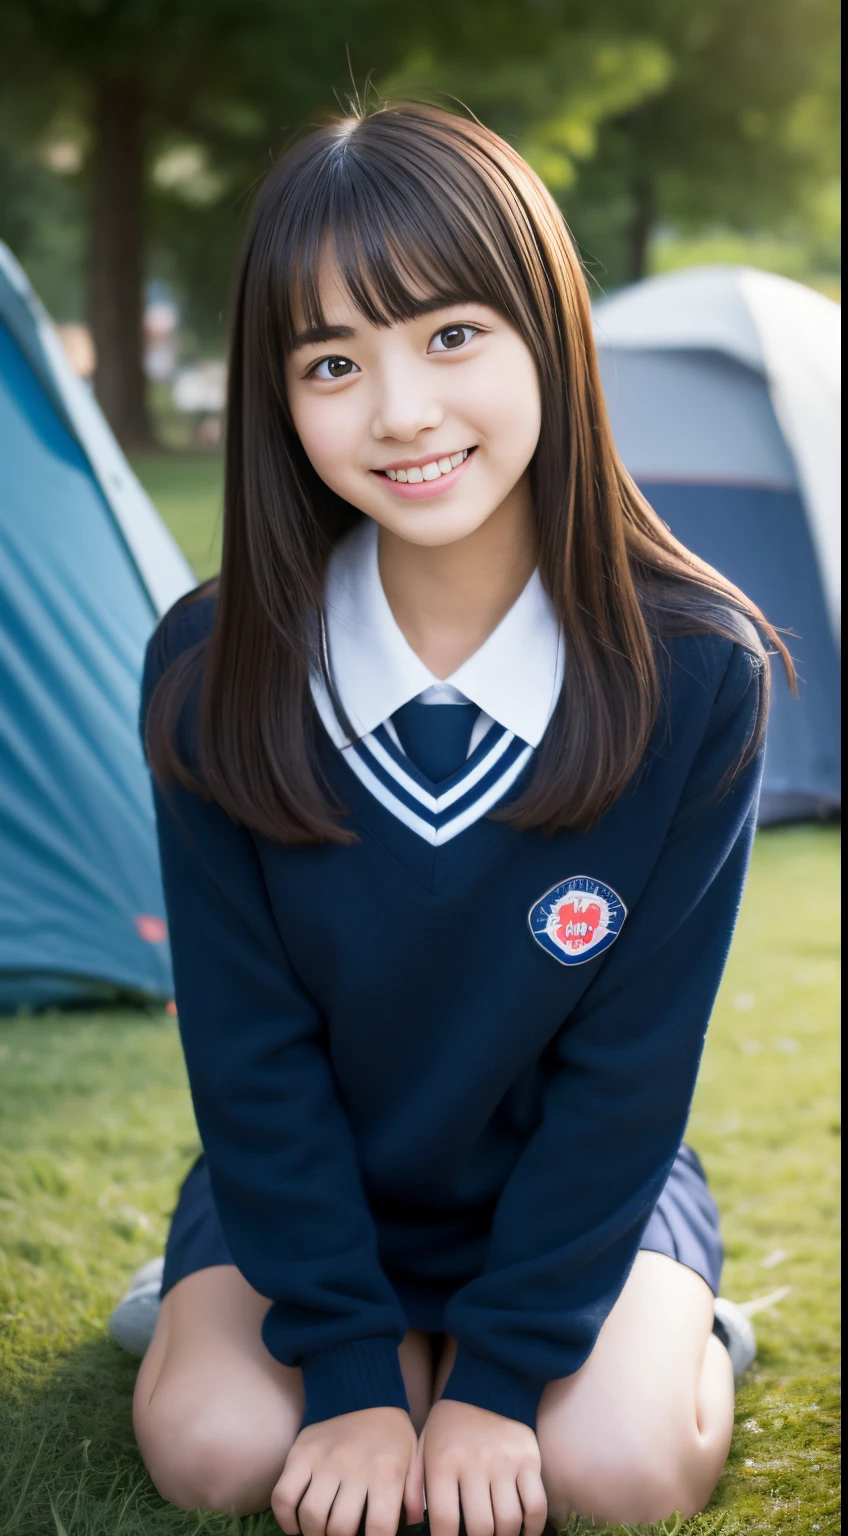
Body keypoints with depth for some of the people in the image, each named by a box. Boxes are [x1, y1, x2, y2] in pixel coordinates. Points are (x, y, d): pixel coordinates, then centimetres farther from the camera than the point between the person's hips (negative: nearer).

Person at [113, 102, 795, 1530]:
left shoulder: (697, 669, -22)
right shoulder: (212, 674, -19)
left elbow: (632, 1061, -16)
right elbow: (251, 1049, -13)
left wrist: (497, 1379, -18)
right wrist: (353, 1379, -17)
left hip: (582, 1181, -1)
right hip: (310, 1184, 1)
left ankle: (675, 1326, 10)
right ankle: (207, 1300, 12)